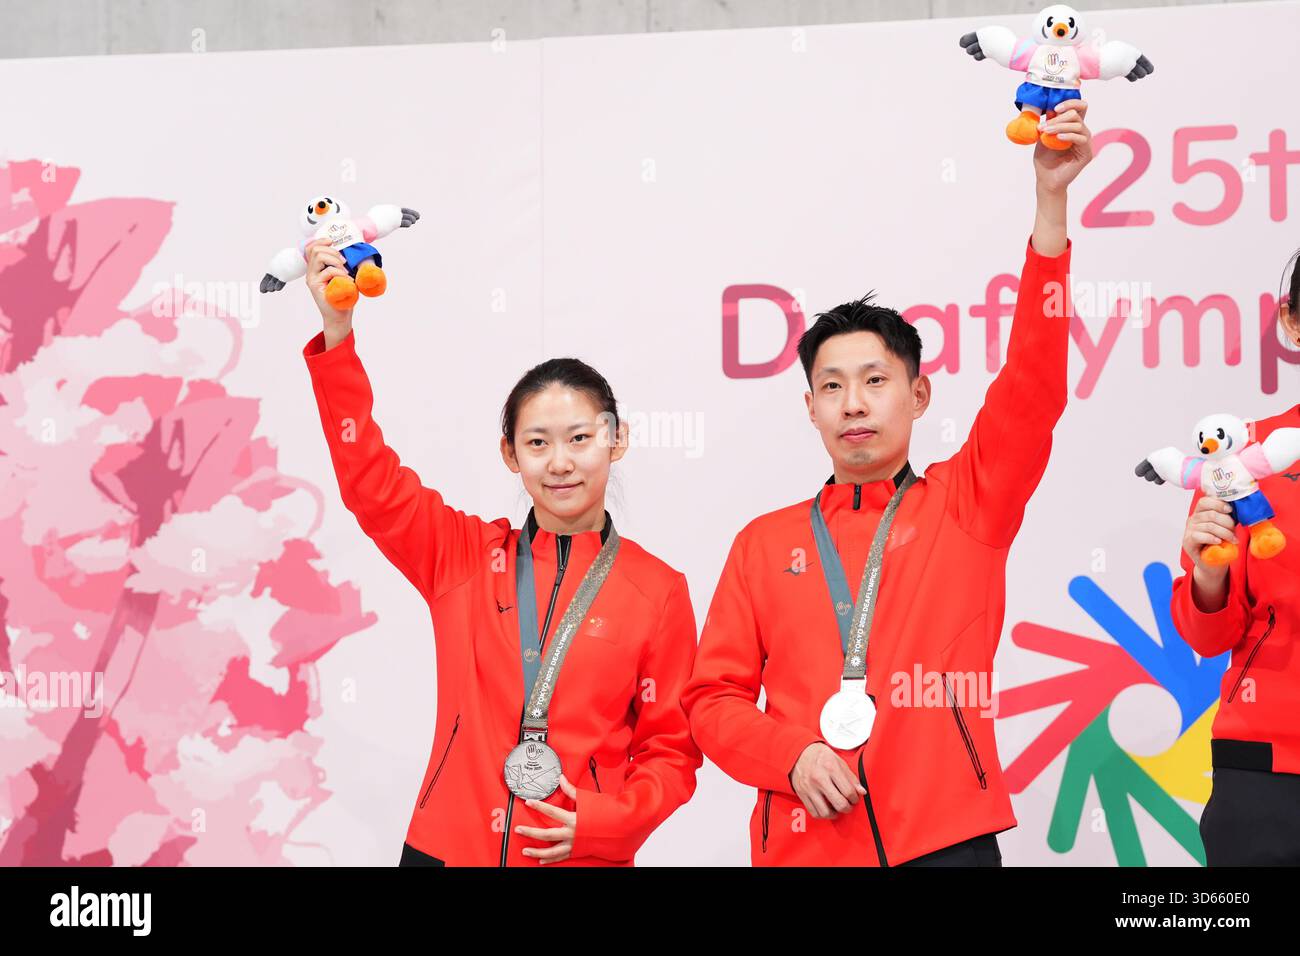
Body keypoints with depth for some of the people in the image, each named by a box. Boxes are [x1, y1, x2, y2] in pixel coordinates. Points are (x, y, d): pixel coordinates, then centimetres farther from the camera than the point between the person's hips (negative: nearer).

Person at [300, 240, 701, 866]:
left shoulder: (657, 590, 0)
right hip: (451, 844, 1)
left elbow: (672, 750, 2)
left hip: (584, 855, -1)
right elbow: (370, 479, -5)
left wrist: (604, 821, -14)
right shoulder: (464, 555, 4)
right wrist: (338, 334, -13)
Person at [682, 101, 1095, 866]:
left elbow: (1034, 382, -6)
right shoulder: (766, 542, 8)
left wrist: (1052, 200, -12)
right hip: (803, 843, 1)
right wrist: (790, 755, -12)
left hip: (946, 838, -1)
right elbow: (715, 697, 8)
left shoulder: (967, 506, 5)